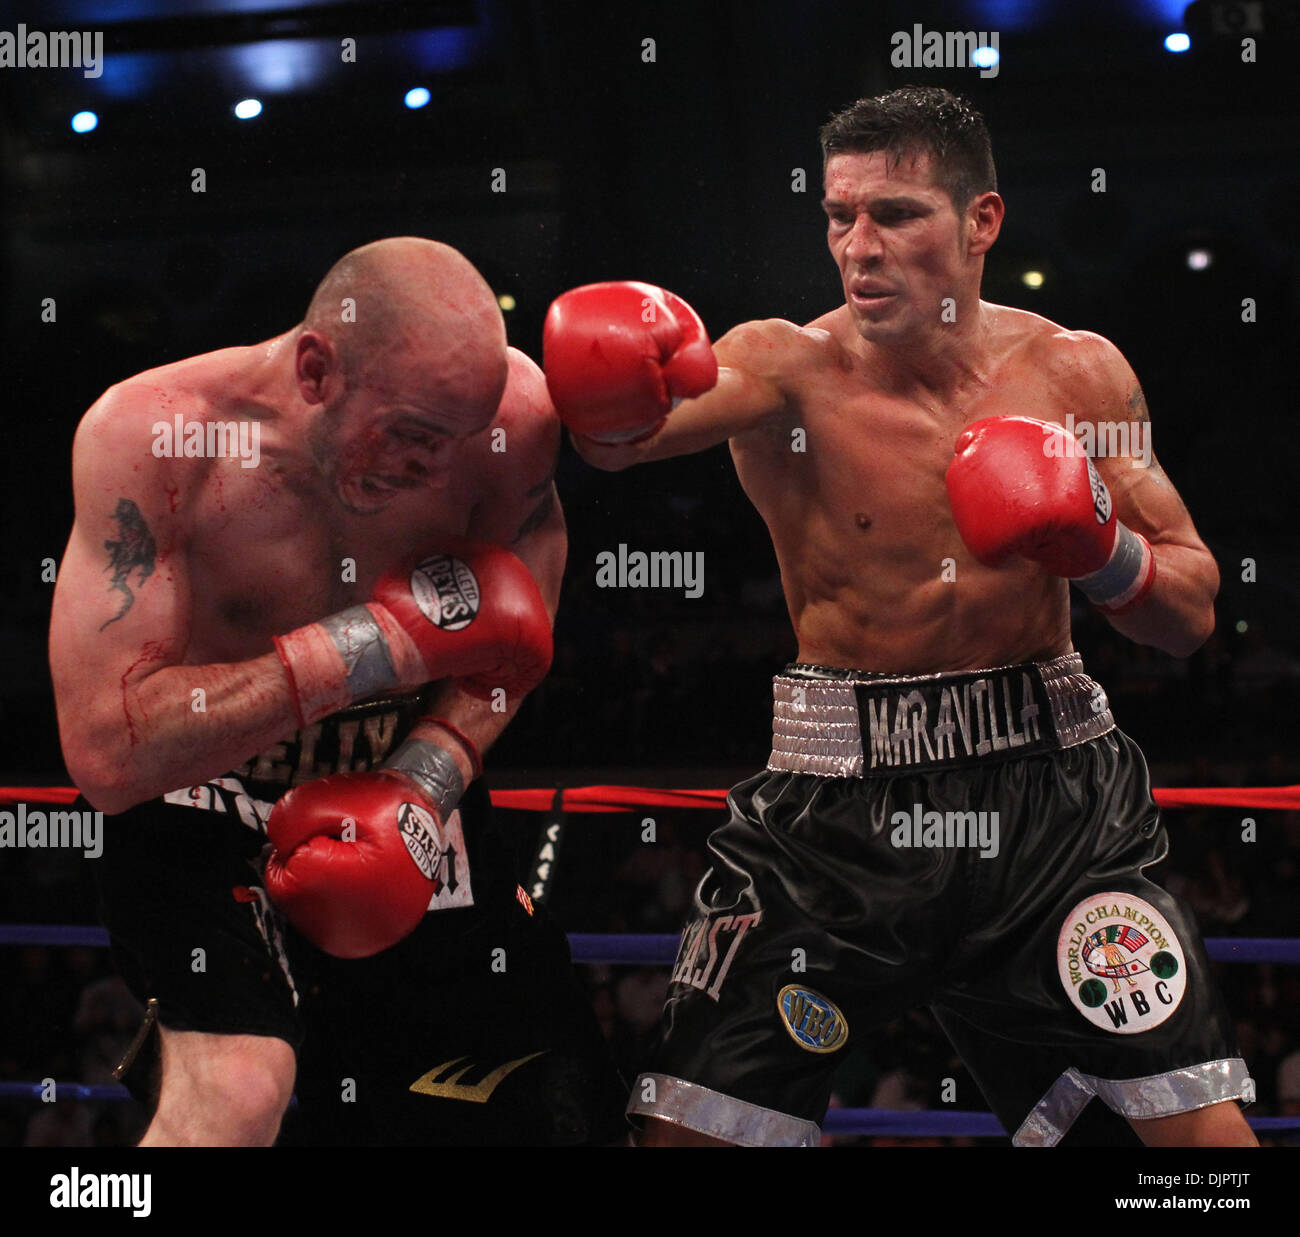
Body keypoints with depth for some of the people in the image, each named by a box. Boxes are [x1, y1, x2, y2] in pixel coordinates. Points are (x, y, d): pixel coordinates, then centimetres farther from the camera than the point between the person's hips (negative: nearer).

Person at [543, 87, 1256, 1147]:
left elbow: (1192, 616, 6)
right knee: (692, 1128, -3)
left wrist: (1099, 550, -14)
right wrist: (616, 402, -52)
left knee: (1201, 1126, -6)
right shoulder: (790, 367, -6)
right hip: (838, 813, -1)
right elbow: (634, 431, -28)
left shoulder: (1073, 372, 2)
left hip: (1046, 793, 1)